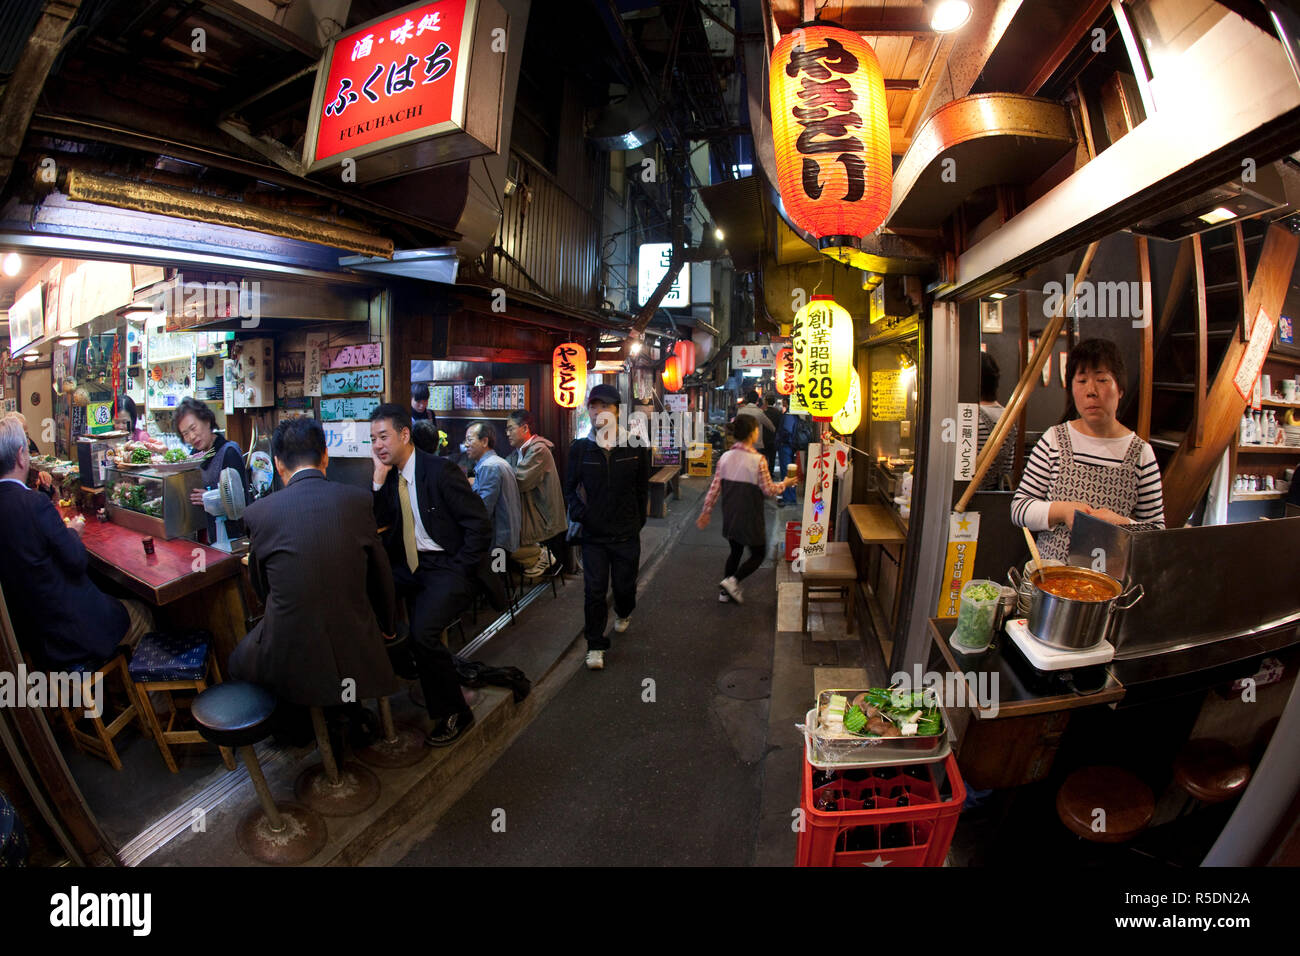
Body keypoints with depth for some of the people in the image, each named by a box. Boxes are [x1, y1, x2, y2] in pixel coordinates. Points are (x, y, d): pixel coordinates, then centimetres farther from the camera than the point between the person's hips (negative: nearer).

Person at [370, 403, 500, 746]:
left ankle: (454, 712, -2)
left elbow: (480, 526, -14)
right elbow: (376, 523, 3)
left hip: (448, 566, -7)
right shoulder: (389, 474, 9)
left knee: (423, 631, -24)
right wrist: (379, 478, -6)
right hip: (410, 563, 7)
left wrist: (456, 573, -14)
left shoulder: (441, 471, -13)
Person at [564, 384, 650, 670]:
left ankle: (623, 613, 48)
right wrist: (579, 513, -5)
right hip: (593, 533, 0)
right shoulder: (580, 448, -1)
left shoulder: (635, 447, -4)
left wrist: (638, 521, 4)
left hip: (626, 532, 0)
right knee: (594, 590, 1)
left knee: (624, 585, 13)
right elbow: (570, 487, 10)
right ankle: (595, 645, 16)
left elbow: (642, 487, 5)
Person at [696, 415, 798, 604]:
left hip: (730, 516, 6)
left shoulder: (725, 457, -2)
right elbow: (769, 491, -11)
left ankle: (725, 591, 23)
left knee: (735, 551, 22)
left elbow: (715, 488, 0)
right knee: (758, 554, 12)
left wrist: (706, 512, 8)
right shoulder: (758, 460, -18)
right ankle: (732, 581, -5)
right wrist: (785, 484, 7)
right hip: (750, 517, -6)